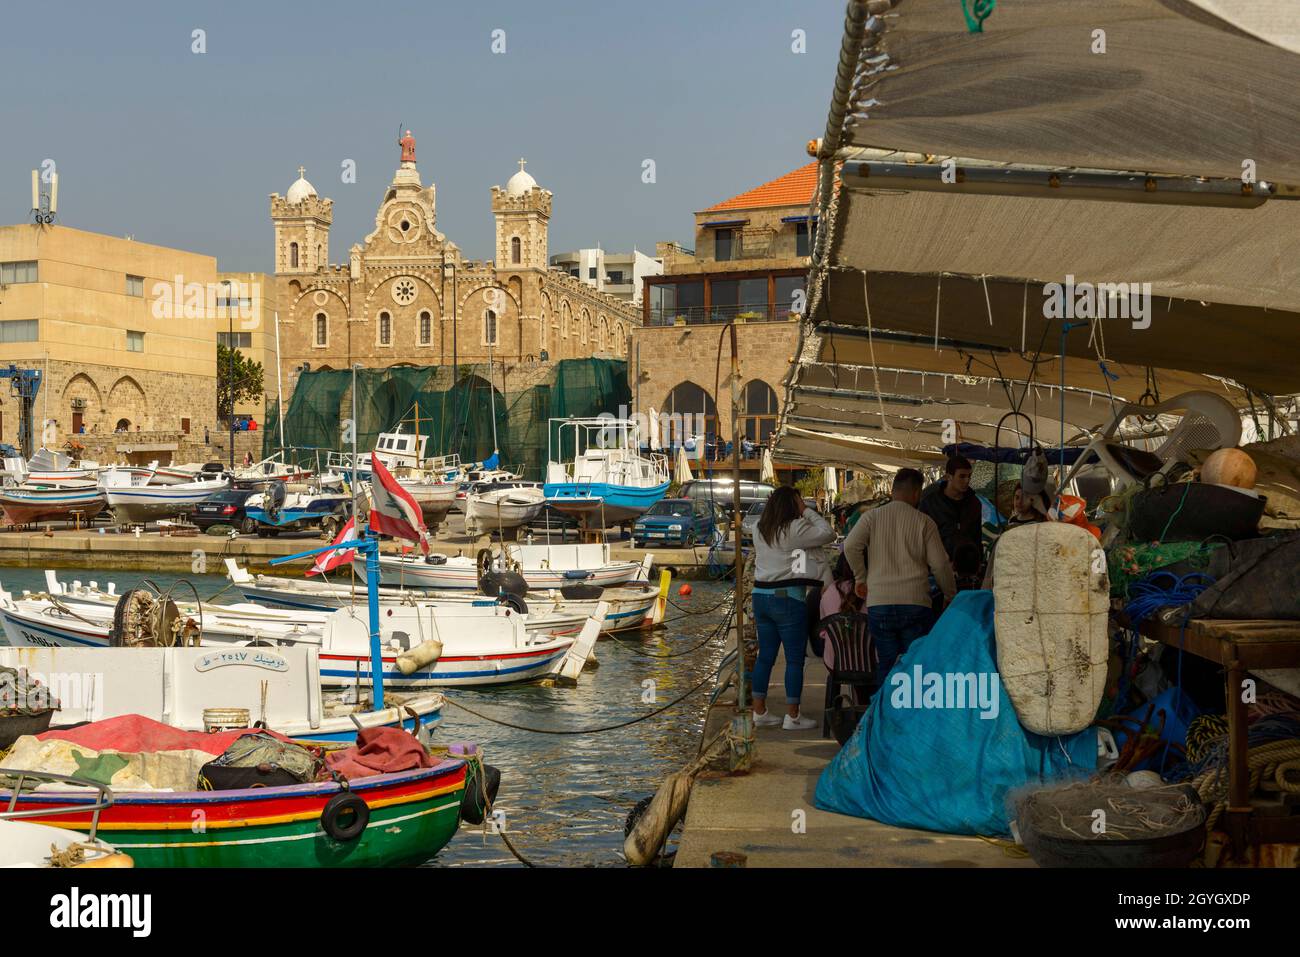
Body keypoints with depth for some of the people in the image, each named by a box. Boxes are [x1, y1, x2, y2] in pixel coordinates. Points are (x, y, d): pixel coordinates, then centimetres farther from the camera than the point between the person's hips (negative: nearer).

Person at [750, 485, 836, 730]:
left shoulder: (760, 530, 8)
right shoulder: (794, 528, -14)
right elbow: (828, 533, -10)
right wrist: (806, 511, -3)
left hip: (761, 596, 7)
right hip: (788, 598, -7)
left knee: (765, 655, 13)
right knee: (795, 659, 1)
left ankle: (759, 711, 18)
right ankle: (792, 716, 2)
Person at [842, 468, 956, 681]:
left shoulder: (872, 517, 7)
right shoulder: (924, 521, 4)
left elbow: (850, 546, -8)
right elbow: (940, 564, 2)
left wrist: (861, 578, 6)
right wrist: (950, 596, 16)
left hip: (879, 603, 2)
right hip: (915, 603, -1)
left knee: (887, 666, 7)